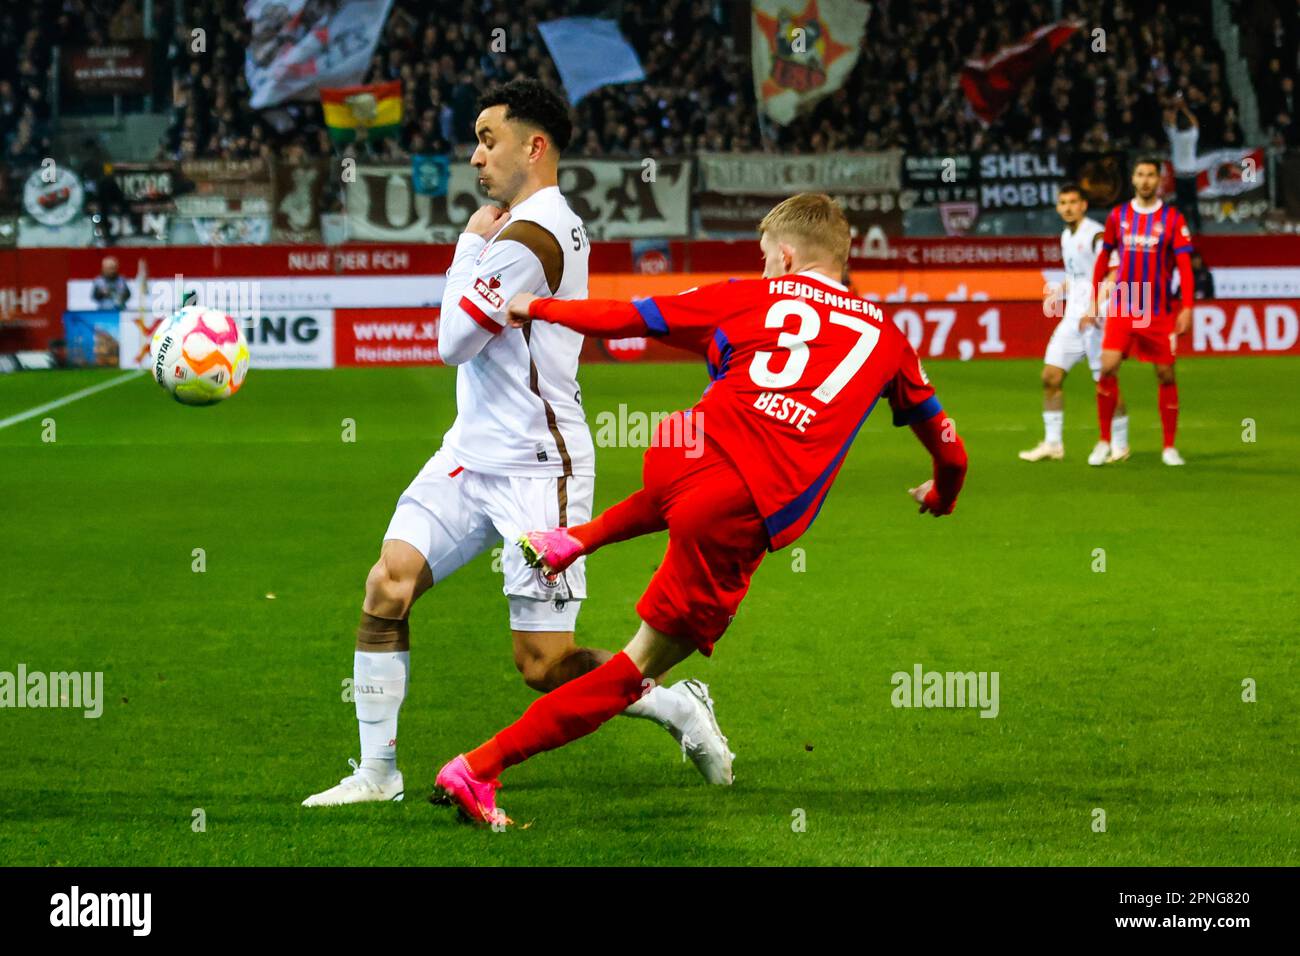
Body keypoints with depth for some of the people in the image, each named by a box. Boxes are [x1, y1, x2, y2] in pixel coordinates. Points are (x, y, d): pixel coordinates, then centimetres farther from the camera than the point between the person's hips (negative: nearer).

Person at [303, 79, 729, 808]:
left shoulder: (528, 236, -19)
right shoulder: (557, 222, 13)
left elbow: (453, 341, -13)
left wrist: (470, 245, -2)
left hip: (535, 468, -10)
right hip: (474, 451, 10)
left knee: (543, 666, -7)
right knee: (387, 589, -2)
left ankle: (681, 709, 14)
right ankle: (377, 772, 3)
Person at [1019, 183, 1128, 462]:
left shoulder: (1095, 235, -11)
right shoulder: (1067, 236, 14)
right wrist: (1060, 293, 11)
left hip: (1097, 321, -8)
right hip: (1072, 318, 8)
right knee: (1050, 377, 3)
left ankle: (1120, 446, 9)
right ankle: (1052, 444, 8)